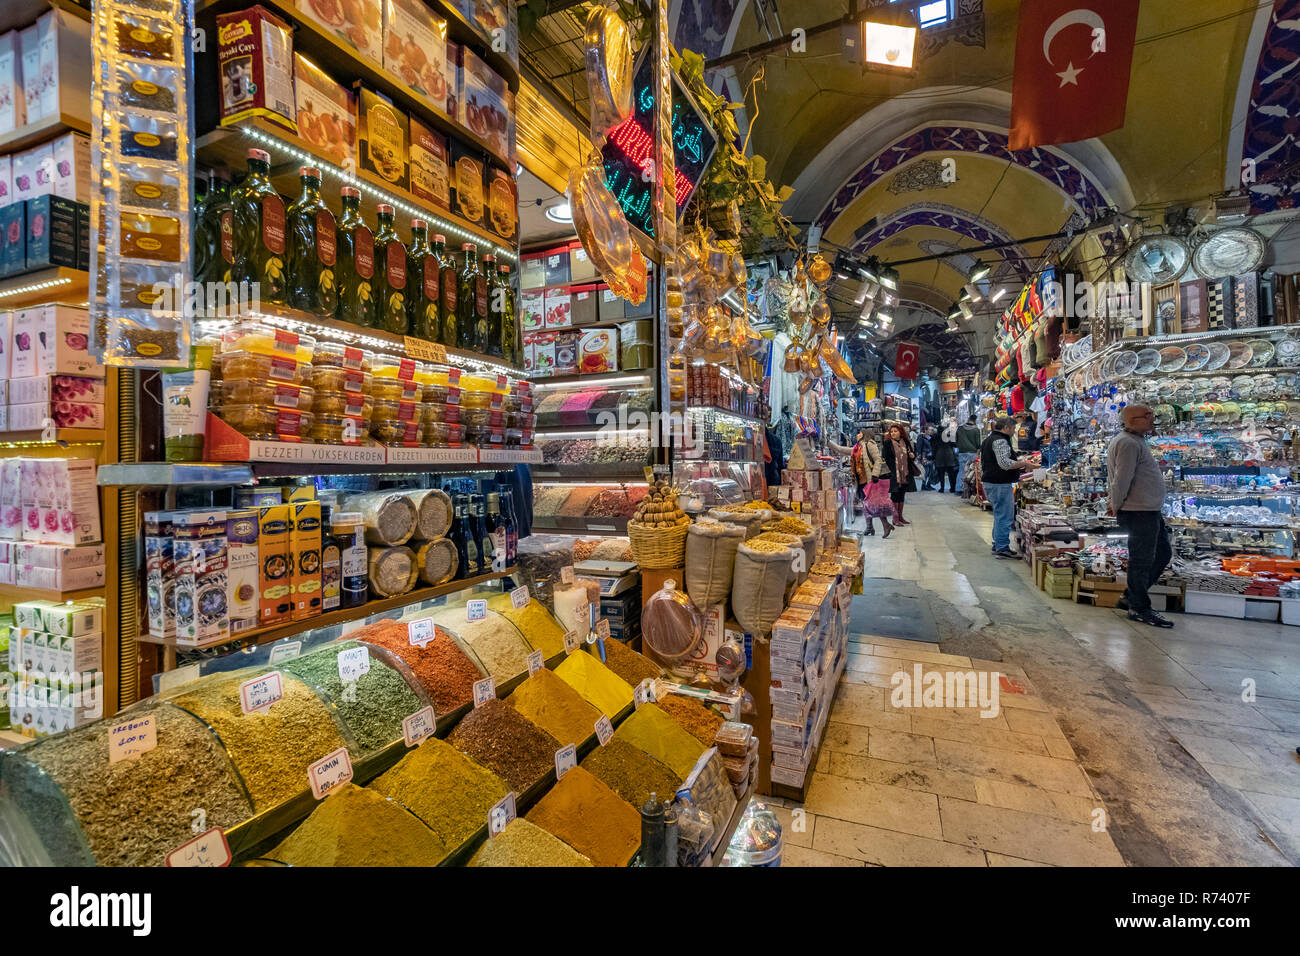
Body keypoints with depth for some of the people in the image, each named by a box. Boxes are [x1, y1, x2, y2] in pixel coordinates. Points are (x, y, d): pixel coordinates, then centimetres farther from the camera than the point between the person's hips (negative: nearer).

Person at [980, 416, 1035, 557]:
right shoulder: (1000, 441, -14)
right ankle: (1002, 548, -5)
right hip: (1000, 484, -11)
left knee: (999, 514, 18)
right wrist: (1023, 464, -11)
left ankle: (997, 545, 24)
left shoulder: (988, 440, 19)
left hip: (990, 482, 11)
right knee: (1005, 516, -7)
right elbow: (1005, 463, -24)